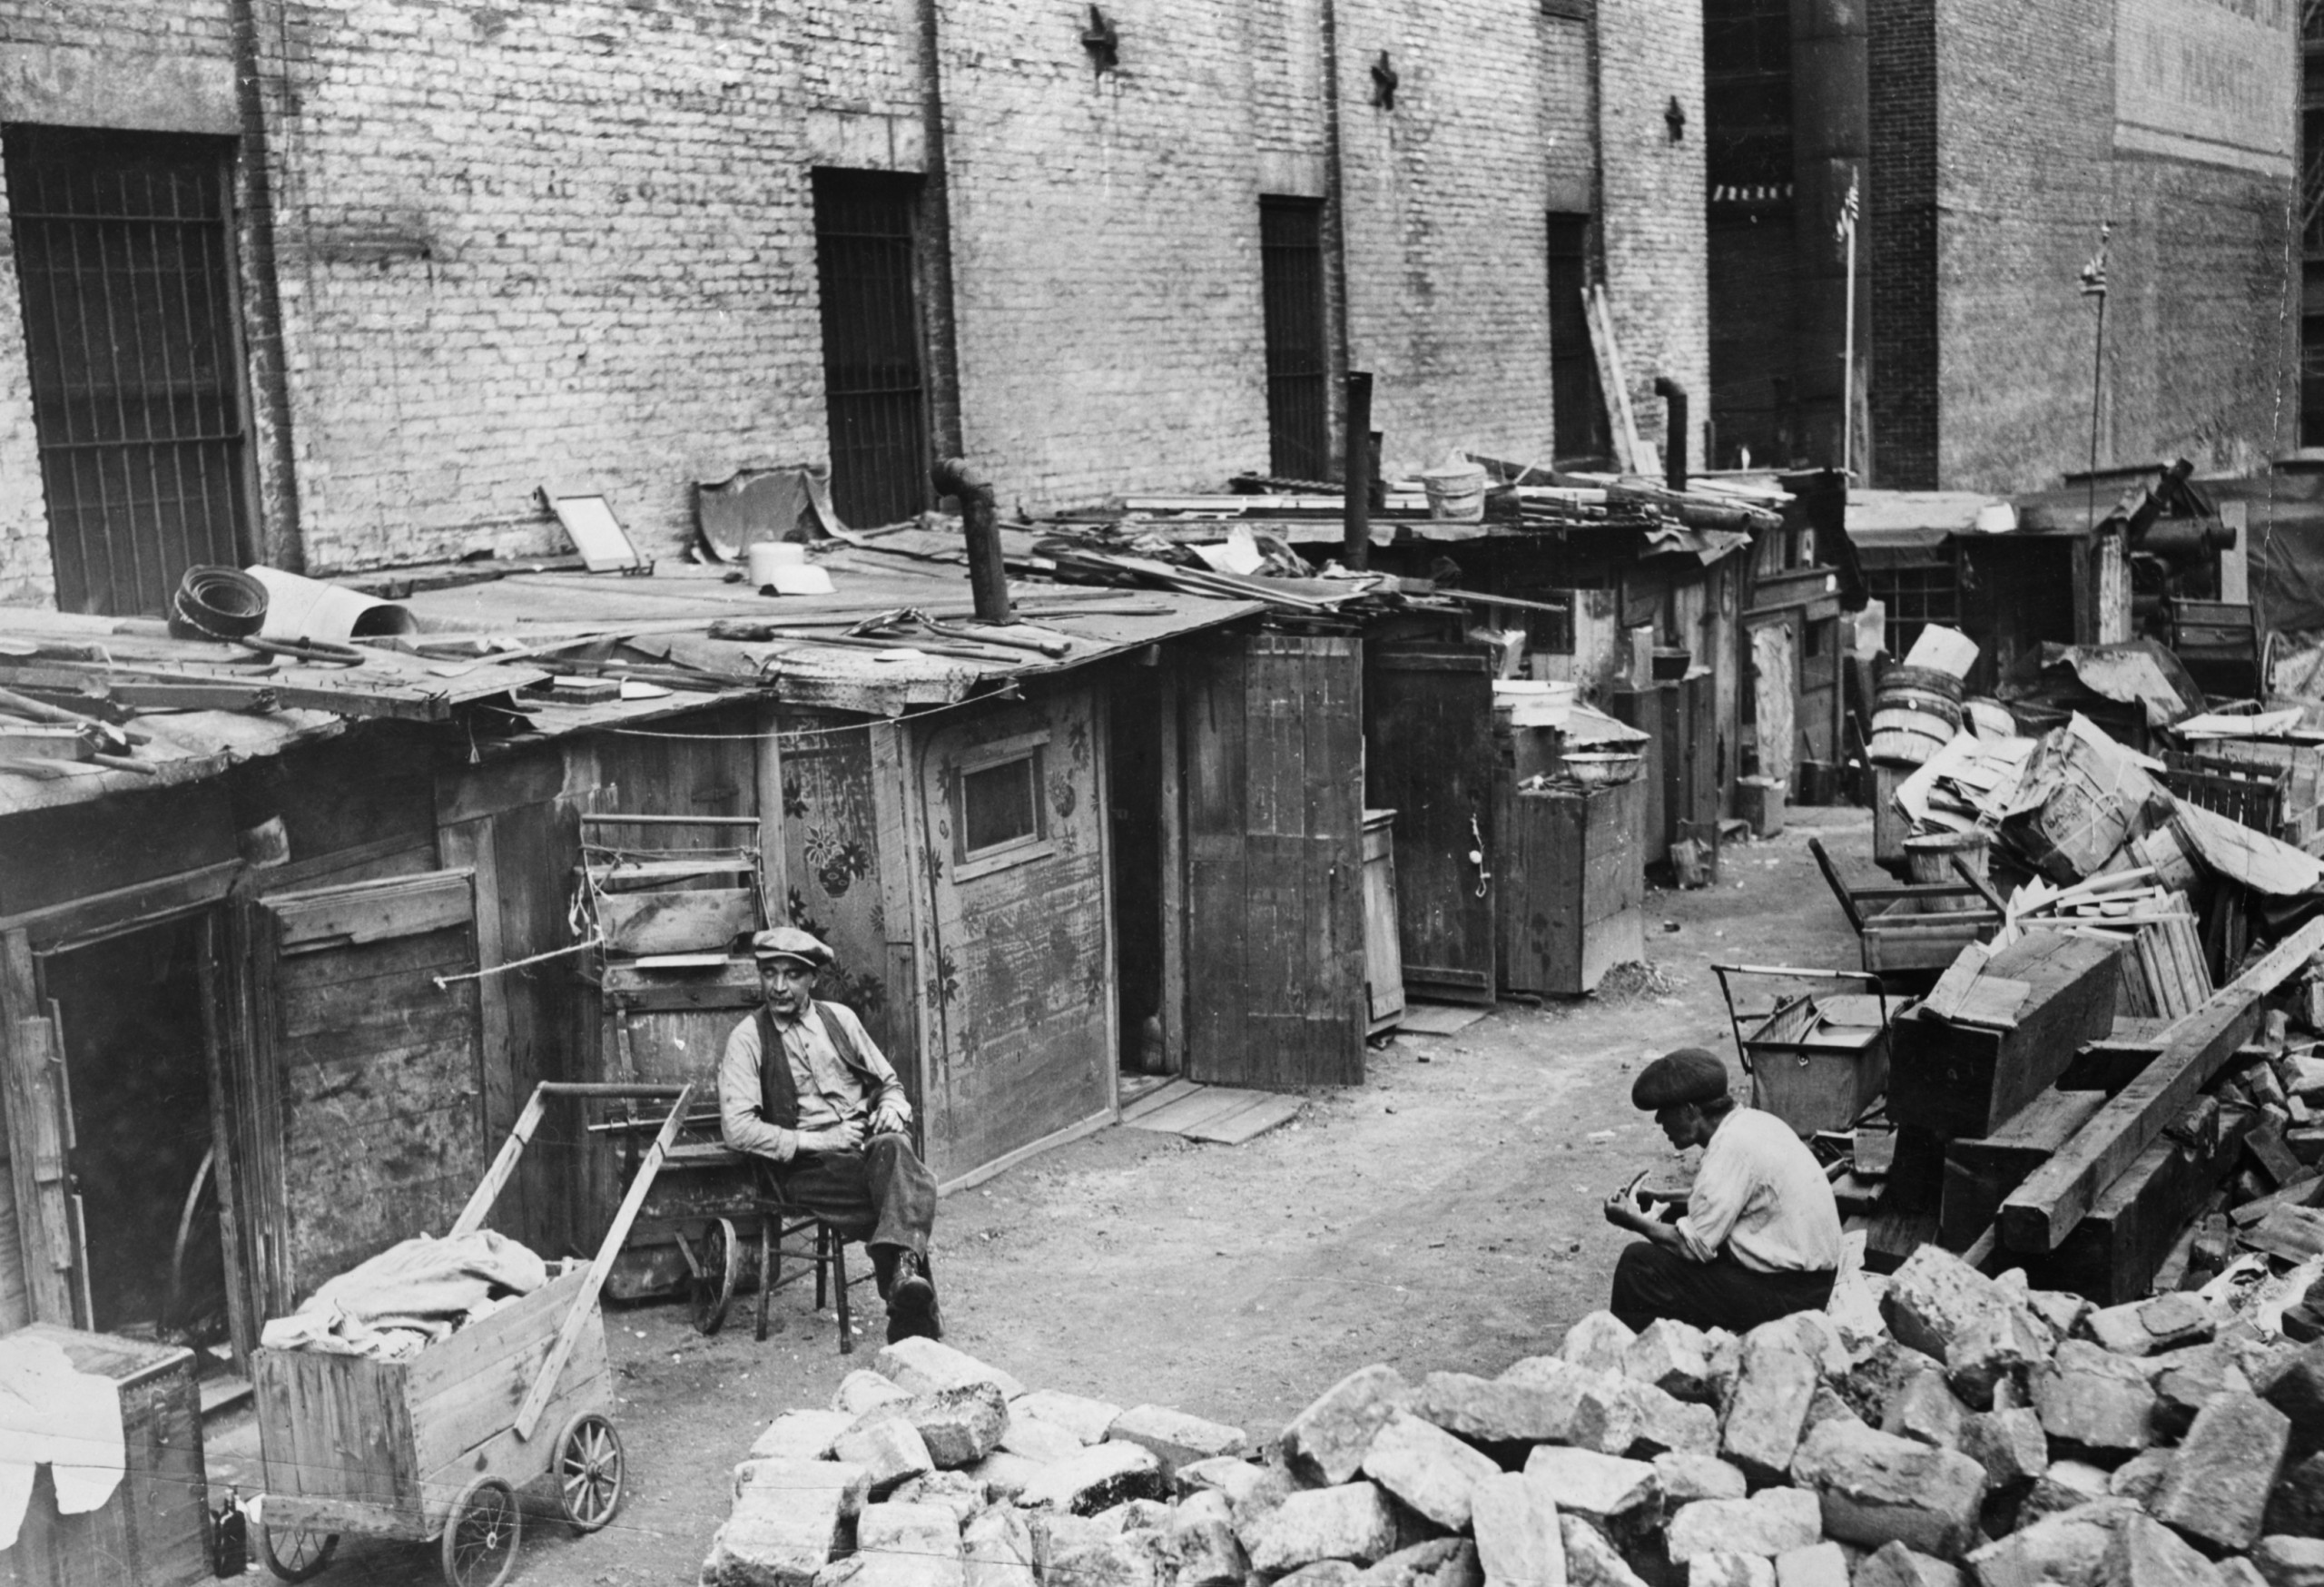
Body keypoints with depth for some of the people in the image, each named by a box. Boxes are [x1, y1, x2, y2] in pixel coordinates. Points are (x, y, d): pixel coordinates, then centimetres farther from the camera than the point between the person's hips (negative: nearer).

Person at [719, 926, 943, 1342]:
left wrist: (891, 1109, -1)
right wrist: (815, 1140, -13)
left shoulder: (839, 1018, 16)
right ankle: (917, 1313, -31)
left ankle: (903, 1268, -53)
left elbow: (889, 1083, 25)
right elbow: (737, 1128, -7)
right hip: (808, 1167, -3)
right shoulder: (748, 1038, 3)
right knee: (903, 1197, -31)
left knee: (893, 1148, -35)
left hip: (870, 1140, 3)